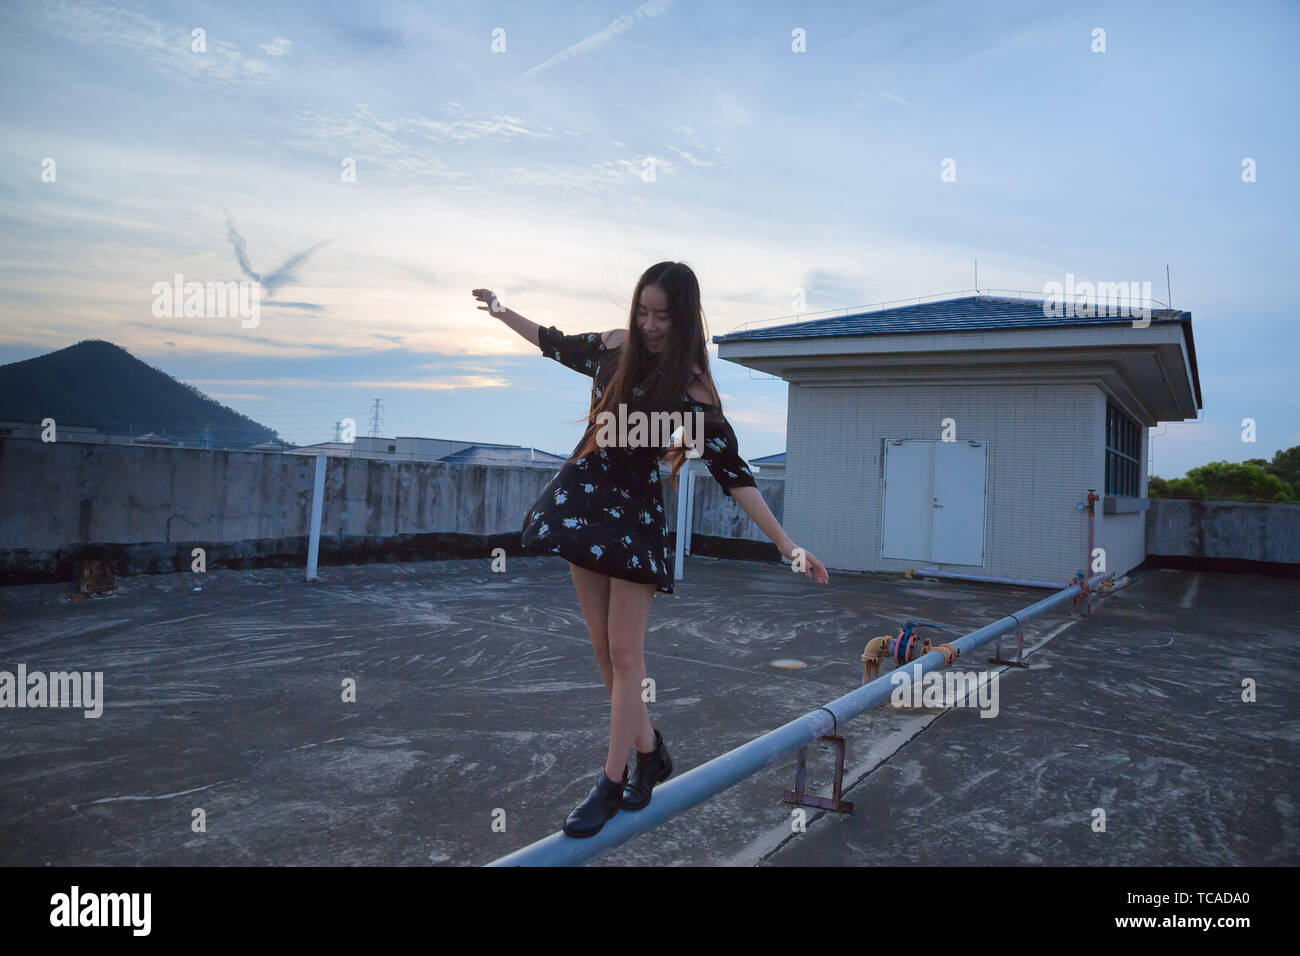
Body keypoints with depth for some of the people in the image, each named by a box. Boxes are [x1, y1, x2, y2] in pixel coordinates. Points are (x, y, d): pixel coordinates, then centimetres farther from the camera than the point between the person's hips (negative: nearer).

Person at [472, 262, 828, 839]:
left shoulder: (694, 390, -12)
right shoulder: (614, 346, 0)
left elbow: (733, 474, -15)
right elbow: (555, 344, 20)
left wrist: (785, 543, -21)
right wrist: (500, 311, 31)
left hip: (636, 516, -4)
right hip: (584, 501, 5)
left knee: (624, 653, -3)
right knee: (603, 647, 8)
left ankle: (612, 784, 11)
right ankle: (650, 753, 26)